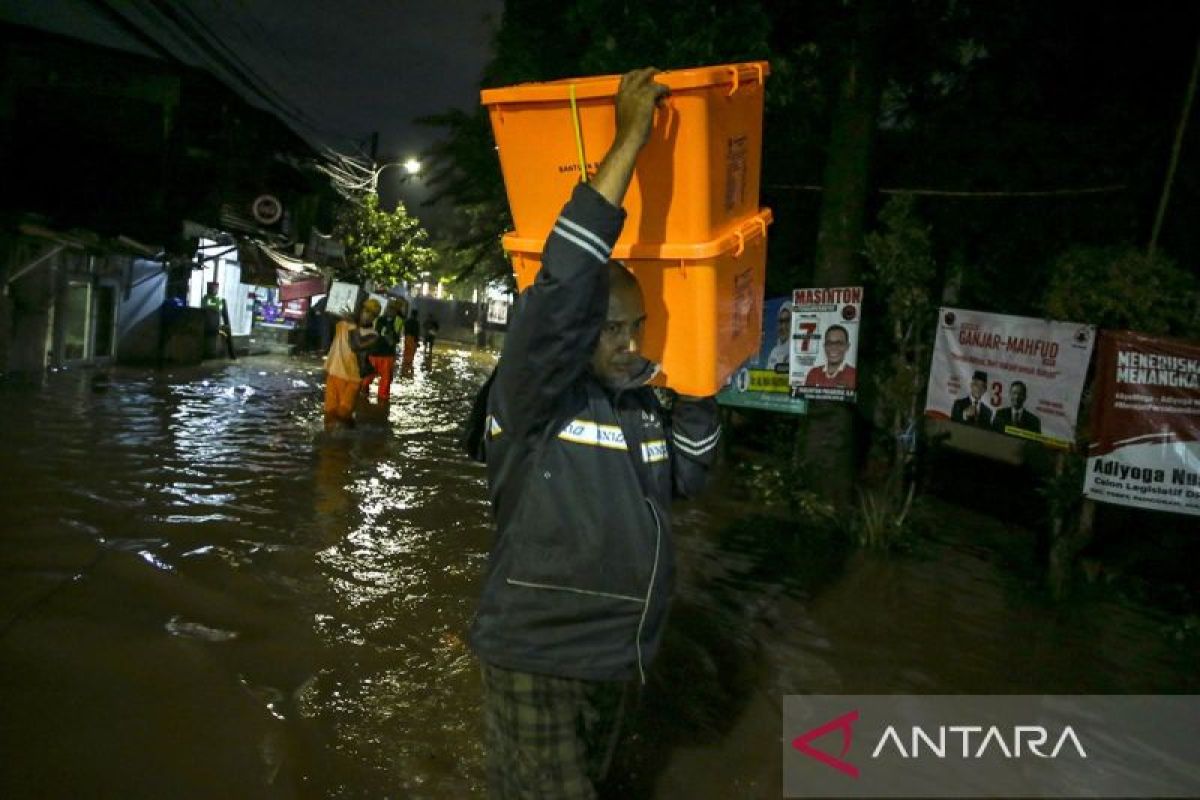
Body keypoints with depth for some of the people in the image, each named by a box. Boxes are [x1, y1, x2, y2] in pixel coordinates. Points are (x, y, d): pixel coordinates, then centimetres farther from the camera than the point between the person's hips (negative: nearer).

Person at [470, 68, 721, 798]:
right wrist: (631, 139, -31)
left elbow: (686, 475, 9)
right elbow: (563, 284, -34)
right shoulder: (535, 398, -20)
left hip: (613, 658, 7)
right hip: (537, 662, -7)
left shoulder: (638, 403, 2)